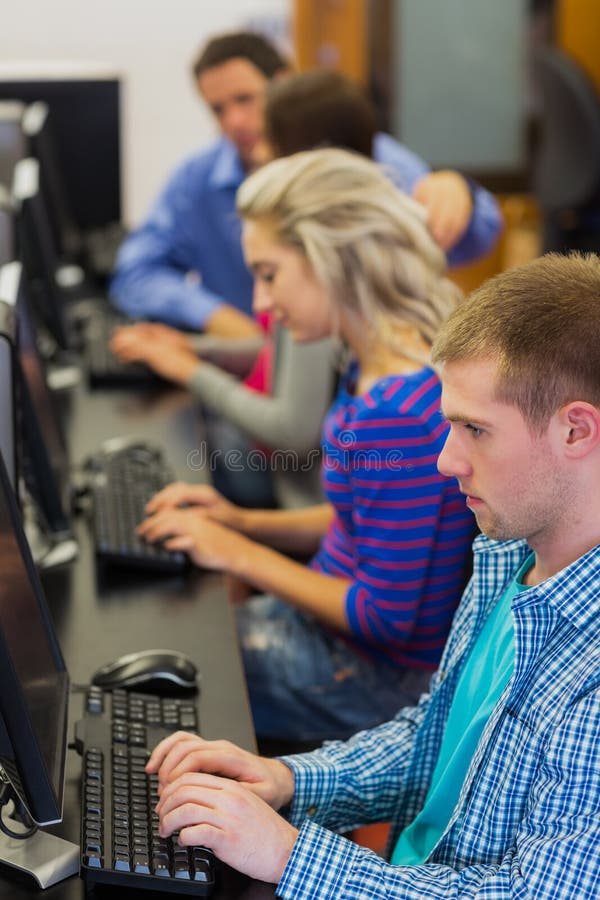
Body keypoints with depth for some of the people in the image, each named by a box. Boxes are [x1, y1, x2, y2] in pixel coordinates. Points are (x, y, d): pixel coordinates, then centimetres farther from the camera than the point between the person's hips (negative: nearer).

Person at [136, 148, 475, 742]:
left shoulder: (398, 414, -31)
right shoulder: (376, 370, 1)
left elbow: (387, 617, -26)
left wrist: (241, 555, -17)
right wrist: (246, 522, 2)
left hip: (383, 676, -9)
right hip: (339, 621, 9)